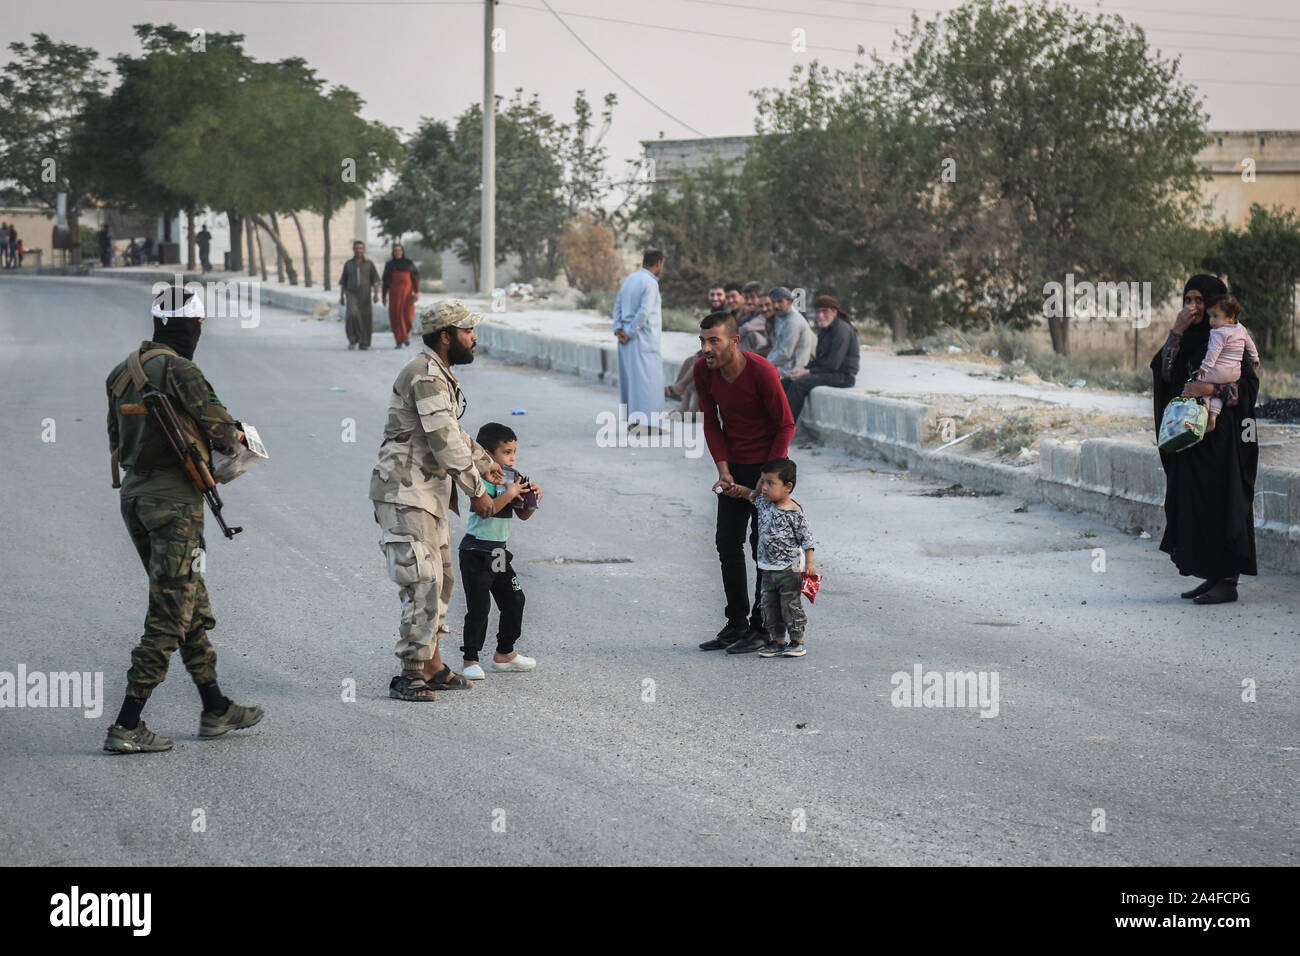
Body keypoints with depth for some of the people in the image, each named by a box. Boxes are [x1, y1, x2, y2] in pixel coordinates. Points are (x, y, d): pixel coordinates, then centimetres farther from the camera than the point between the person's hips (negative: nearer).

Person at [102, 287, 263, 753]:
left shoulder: (123, 371, 10)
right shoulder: (178, 369, -16)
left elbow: (117, 441, 18)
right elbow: (218, 423, -18)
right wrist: (234, 437, 3)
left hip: (134, 495, 9)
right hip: (175, 500, -9)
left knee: (192, 606, 19)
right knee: (169, 616, -4)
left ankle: (216, 708, 27)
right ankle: (126, 727, -7)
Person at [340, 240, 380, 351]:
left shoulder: (369, 264, 3)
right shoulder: (348, 264, 6)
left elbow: (375, 280, -1)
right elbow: (343, 281, 11)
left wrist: (376, 294, -15)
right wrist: (341, 296, 9)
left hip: (365, 296, 0)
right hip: (352, 295, 0)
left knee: (365, 320, 0)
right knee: (353, 314, -22)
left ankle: (363, 343, 15)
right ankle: (353, 339, -10)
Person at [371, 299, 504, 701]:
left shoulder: (439, 374, 15)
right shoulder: (426, 376, -19)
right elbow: (445, 442, -21)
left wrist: (483, 462, 38)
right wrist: (477, 491, -15)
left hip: (429, 492, 11)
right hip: (405, 492, -11)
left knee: (440, 578, 15)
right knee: (422, 581, -13)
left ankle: (432, 665, 23)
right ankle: (410, 675, -10)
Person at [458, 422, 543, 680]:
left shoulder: (510, 478, 10)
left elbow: (523, 515, 15)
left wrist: (532, 499, -4)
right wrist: (509, 494, -26)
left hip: (499, 551, 8)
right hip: (477, 551, -8)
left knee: (514, 600, 12)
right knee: (478, 607, -8)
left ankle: (505, 653, 26)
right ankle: (470, 660, -2)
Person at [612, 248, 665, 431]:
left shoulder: (629, 279, 14)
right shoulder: (650, 283, -12)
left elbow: (618, 305, 13)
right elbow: (644, 312, -19)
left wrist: (618, 328, 4)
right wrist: (630, 332, -14)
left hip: (628, 340, 8)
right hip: (643, 338, -8)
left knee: (629, 377, 11)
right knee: (646, 377, -6)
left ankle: (630, 419, 15)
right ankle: (643, 421, -10)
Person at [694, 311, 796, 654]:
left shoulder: (762, 371, -22)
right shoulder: (703, 371, -6)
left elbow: (786, 426, -13)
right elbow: (712, 423, 5)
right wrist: (723, 470, -6)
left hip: (767, 464, -6)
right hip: (734, 466, 6)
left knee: (764, 546, -4)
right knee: (727, 543, 5)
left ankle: (762, 628, 2)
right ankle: (737, 625, 14)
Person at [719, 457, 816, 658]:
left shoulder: (794, 513, -15)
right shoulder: (763, 503, 4)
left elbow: (806, 539, -11)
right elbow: (751, 494, 28)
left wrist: (810, 563, -16)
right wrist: (736, 488, 18)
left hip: (790, 569, -7)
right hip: (768, 569, 7)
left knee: (791, 606, -1)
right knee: (770, 607, 9)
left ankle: (797, 642, 8)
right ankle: (778, 642, 17)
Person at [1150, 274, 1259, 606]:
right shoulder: (1188, 339, 13)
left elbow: (1250, 383, -12)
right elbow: (1163, 371, 0)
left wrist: (1212, 388, -24)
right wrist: (1177, 331, -9)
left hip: (1221, 437, -7)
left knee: (1221, 501, -6)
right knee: (1193, 502, 7)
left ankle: (1228, 581, -3)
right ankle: (1212, 576, 15)